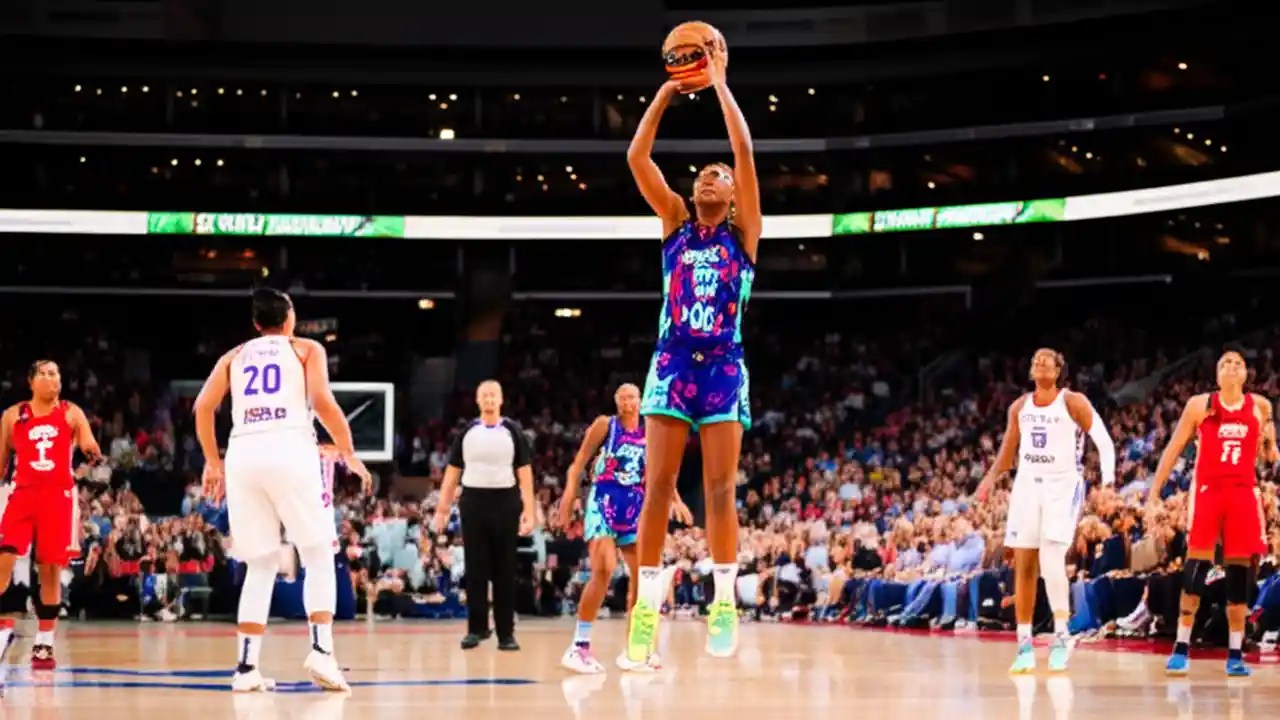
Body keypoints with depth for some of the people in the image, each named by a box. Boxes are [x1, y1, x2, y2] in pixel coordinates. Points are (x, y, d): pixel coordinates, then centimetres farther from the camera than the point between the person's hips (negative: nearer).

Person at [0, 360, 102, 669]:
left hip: (59, 495, 0)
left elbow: (89, 445, -3)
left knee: (51, 569, 1)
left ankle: (44, 643, 8)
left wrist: (91, 451, -27)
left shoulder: (71, 413, 8)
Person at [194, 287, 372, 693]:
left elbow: (203, 407, 12)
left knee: (260, 566, 11)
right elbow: (322, 401, -2)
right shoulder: (306, 349, 15)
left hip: (243, 454, 3)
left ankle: (247, 666, 1)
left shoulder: (234, 357, 24)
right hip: (290, 449, -3)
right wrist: (350, 455, 6)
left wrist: (212, 463, 21)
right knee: (318, 556, 6)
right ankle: (321, 651, -12)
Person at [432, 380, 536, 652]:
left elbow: (524, 473, 2)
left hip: (505, 502, -1)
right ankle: (476, 628, 8)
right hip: (473, 501, 1)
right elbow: (452, 473, 11)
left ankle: (506, 632, 4)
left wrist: (529, 510, -7)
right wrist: (442, 508, 5)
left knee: (505, 571, 1)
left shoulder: (513, 432, 4)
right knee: (475, 569, 2)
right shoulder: (467, 433, 8)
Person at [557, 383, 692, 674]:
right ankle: (579, 646, -18)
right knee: (604, 569, -21)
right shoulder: (605, 425, 2)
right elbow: (580, 461, -2)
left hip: (635, 507, 5)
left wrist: (675, 500, 11)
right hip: (604, 502, -5)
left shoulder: (648, 434, 13)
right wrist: (570, 492, -15)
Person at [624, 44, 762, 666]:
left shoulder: (743, 230, 7)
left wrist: (720, 83, 0)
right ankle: (647, 603, -4)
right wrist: (667, 90, 3)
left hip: (722, 365, -1)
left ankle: (724, 601, 2)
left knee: (720, 488, -3)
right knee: (658, 486, -5)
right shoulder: (675, 221, 12)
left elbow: (745, 152, -4)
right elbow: (637, 157, 3)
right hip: (672, 361, 1)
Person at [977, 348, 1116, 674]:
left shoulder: (1073, 403, -7)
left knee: (1051, 561, -19)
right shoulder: (1019, 407, 8)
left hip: (1062, 486, -5)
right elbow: (1008, 448, 19)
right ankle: (1025, 645, 7)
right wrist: (991, 478, 4)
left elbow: (1103, 440, -9)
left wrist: (1108, 478, -23)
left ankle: (1061, 637, -6)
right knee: (1024, 566, 2)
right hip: (1027, 485, 5)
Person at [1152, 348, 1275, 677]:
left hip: (1243, 493, 2)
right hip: (1207, 490, -2)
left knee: (1239, 573, 2)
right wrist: (1153, 493, -1)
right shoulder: (1200, 405, 2)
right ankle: (1181, 649, -3)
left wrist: (1270, 444, -6)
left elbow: (1267, 452, 18)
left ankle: (1235, 654, 6)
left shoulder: (1260, 406, 8)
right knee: (1196, 566, -8)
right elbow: (1173, 449, 4)